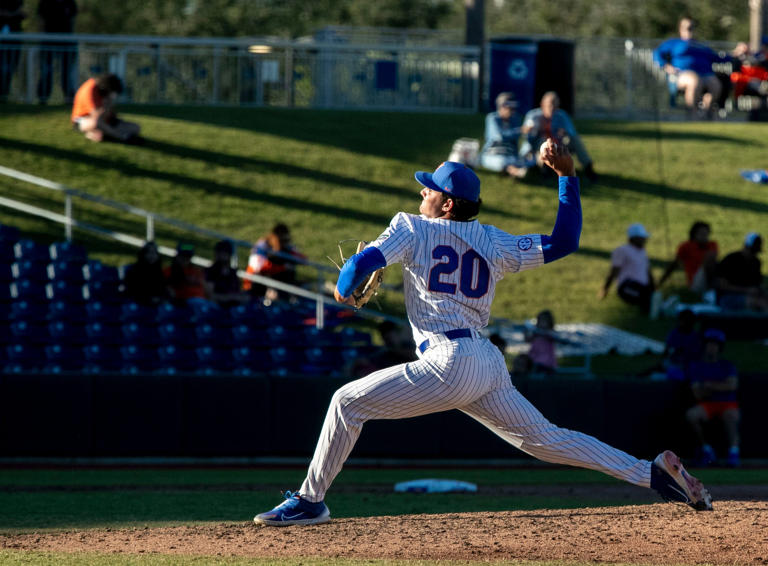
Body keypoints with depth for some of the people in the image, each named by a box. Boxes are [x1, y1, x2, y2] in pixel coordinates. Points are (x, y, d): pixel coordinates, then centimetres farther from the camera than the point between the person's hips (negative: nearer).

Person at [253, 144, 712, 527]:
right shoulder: (494, 243, 15)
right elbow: (564, 243, 15)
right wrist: (568, 177, 20)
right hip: (489, 367, 7)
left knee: (349, 402, 3)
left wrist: (344, 289, 15)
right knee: (544, 439, 10)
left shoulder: (413, 228, 2)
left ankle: (310, 501, 3)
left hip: (449, 364, -7)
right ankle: (653, 472, 1)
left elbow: (363, 262, -8)